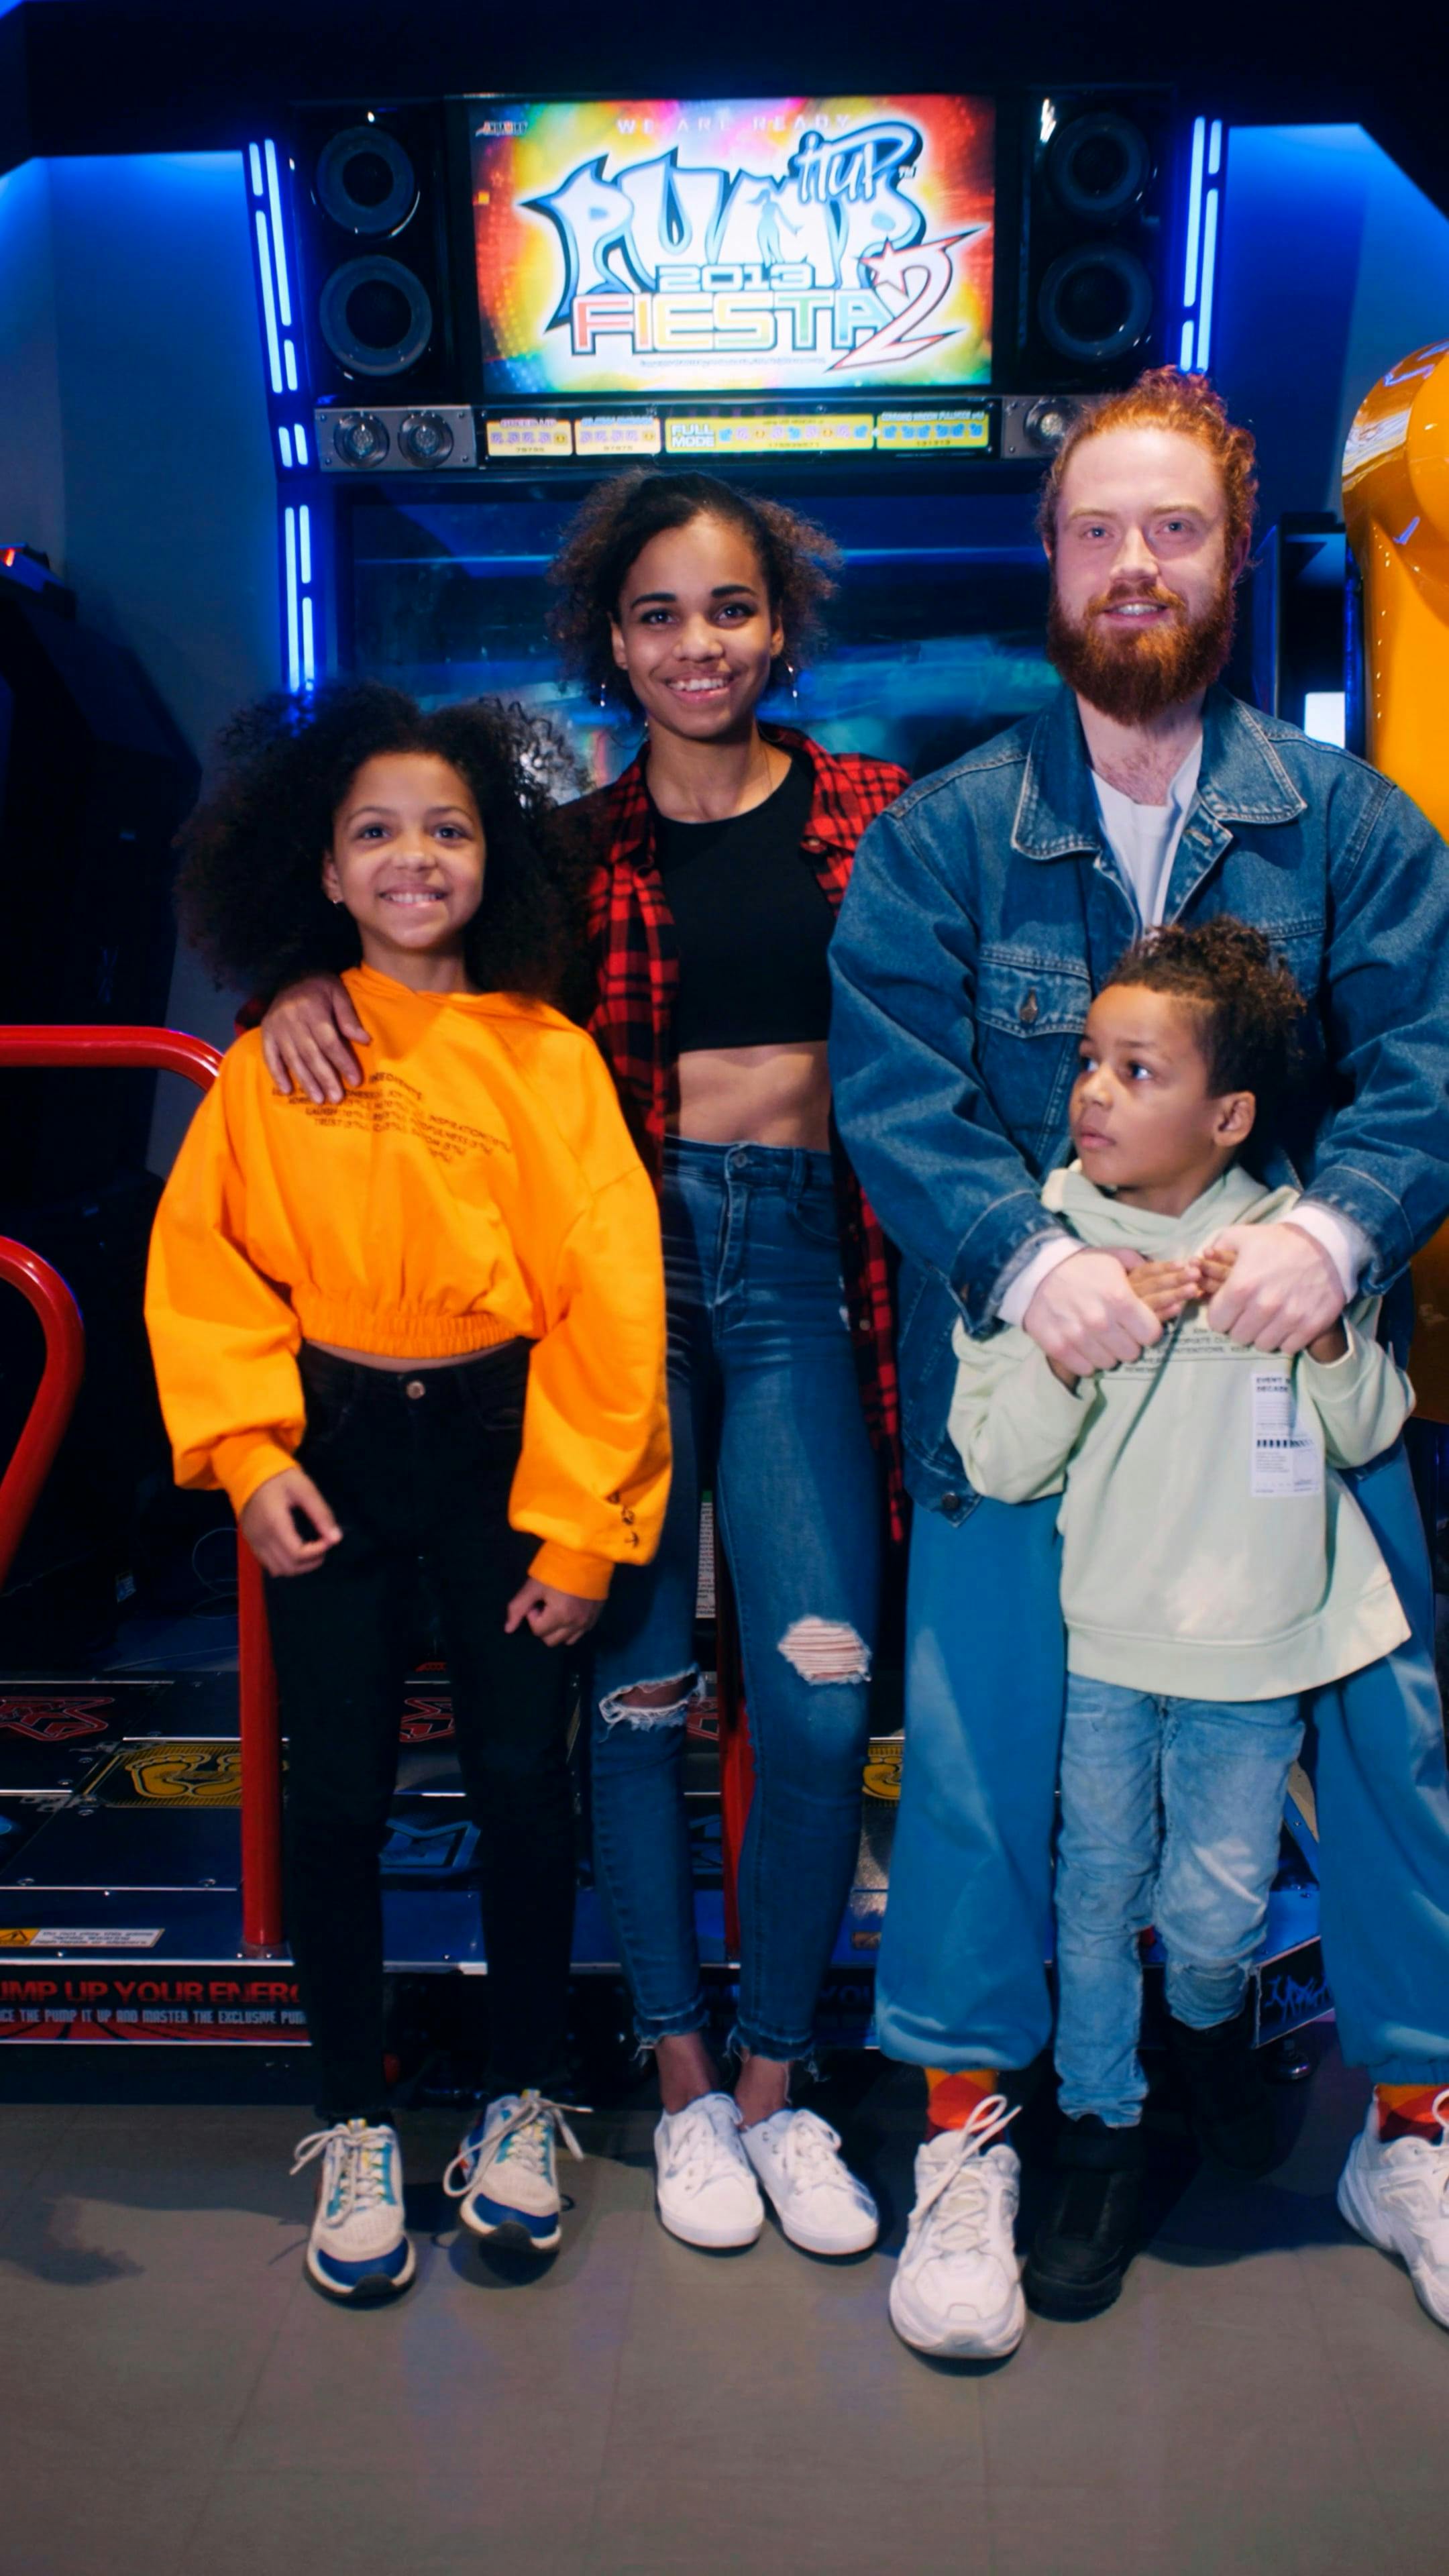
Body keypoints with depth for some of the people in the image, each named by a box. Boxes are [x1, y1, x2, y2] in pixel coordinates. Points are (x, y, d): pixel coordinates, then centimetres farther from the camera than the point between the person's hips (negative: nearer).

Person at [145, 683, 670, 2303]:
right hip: (332, 1448, 1)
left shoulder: (550, 1058, -3)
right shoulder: (276, 1057, 1)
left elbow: (609, 1297, -5)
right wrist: (250, 1455, -10)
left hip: (504, 1440, -1)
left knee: (522, 1781, 1)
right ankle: (353, 2126, 24)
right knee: (335, 1794, 3)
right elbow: (206, 1262, 1)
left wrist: (579, 1525, -8)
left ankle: (522, 2101, 25)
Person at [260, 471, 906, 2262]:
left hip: (800, 1259, 0)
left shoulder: (869, 815, 6)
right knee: (640, 1690, 4)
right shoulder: (579, 846, 7)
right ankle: (682, 2083, 22)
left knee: (820, 1694, -6)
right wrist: (303, 977, -5)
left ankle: (774, 2084, 15)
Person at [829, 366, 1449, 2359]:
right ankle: (968, 2134, 19)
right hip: (1023, 1350, -1)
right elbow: (892, 1086, -7)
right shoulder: (942, 833, 3)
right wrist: (1029, 1257, -22)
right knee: (982, 1728, 1)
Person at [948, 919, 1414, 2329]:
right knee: (1096, 1888, 11)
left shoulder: (1293, 1239, -4)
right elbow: (995, 1463, -12)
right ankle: (1102, 2133, 33)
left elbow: (1370, 1435, 2)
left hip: (1252, 1639, 1)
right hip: (1095, 1636, 0)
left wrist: (1323, 1327, -17)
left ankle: (1211, 2020, 46)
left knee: (1215, 1907, 10)